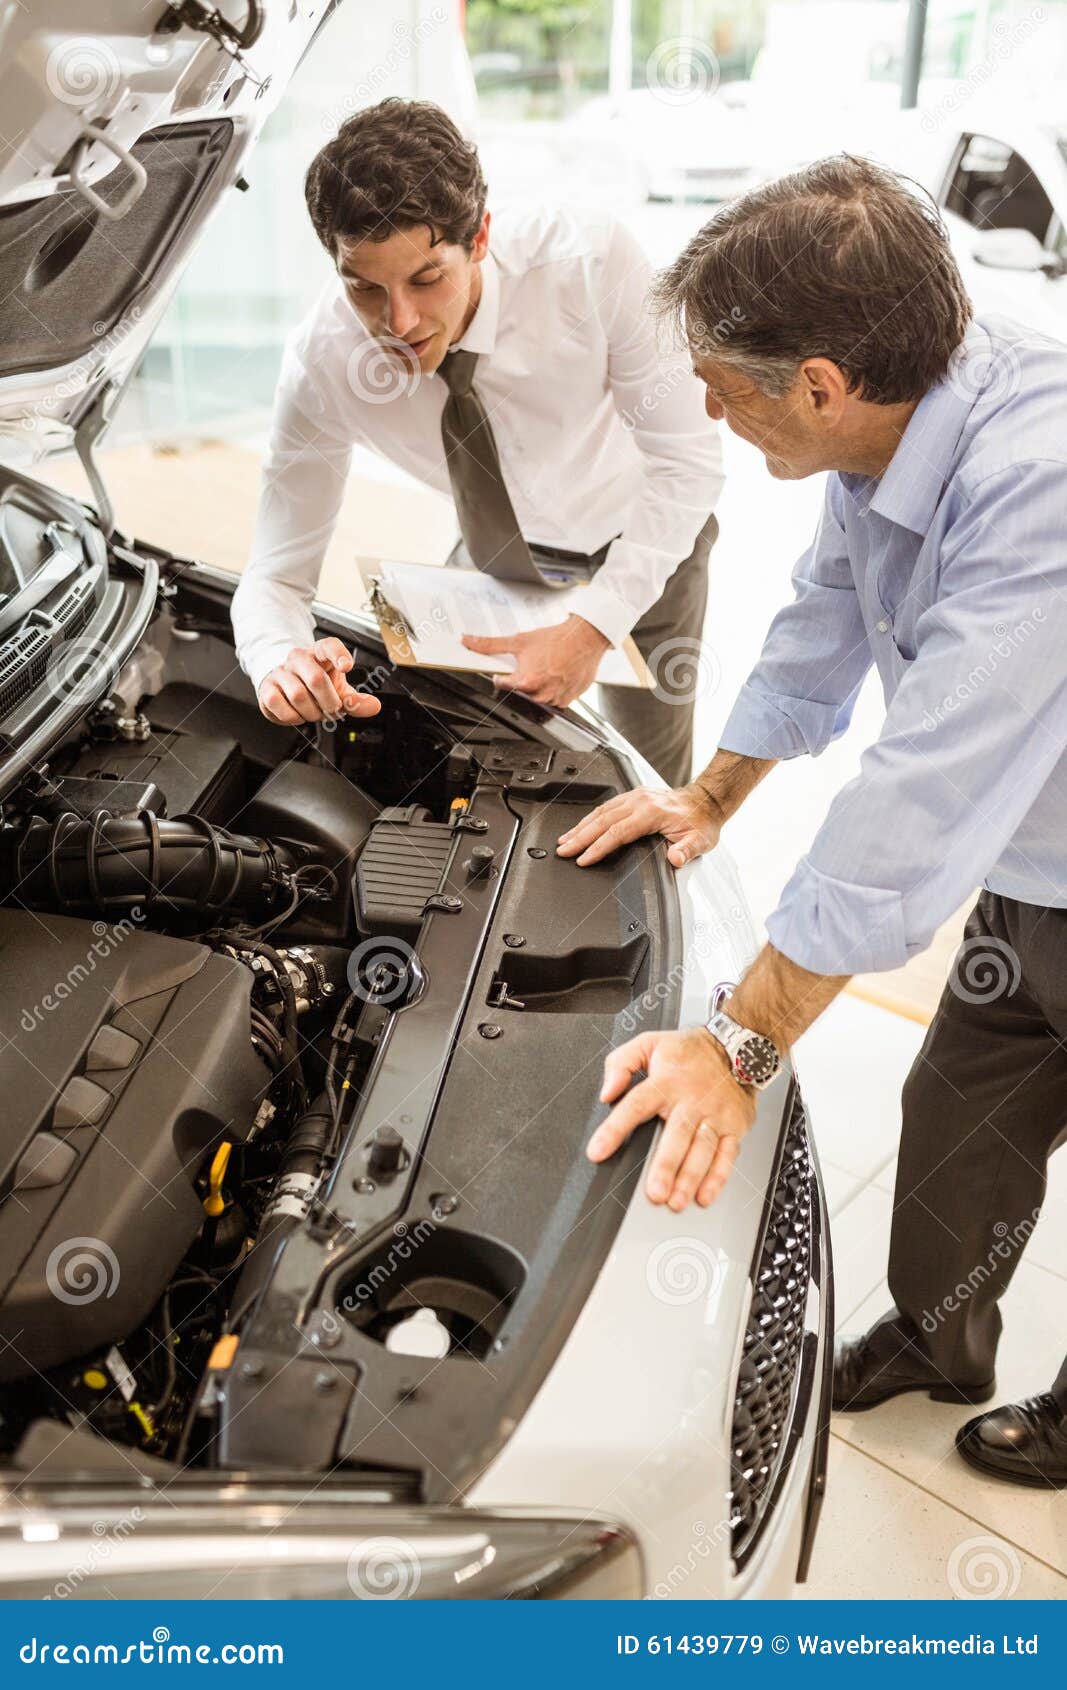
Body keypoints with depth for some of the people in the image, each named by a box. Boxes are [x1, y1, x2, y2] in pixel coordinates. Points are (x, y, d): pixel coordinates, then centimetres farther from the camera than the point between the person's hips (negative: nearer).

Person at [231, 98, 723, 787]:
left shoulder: (595, 258, -37)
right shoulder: (322, 363, -29)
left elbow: (687, 461, -28)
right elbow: (276, 575, -23)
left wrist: (597, 627, -37)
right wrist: (282, 660, -48)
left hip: (647, 538, -1)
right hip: (504, 549, 2)